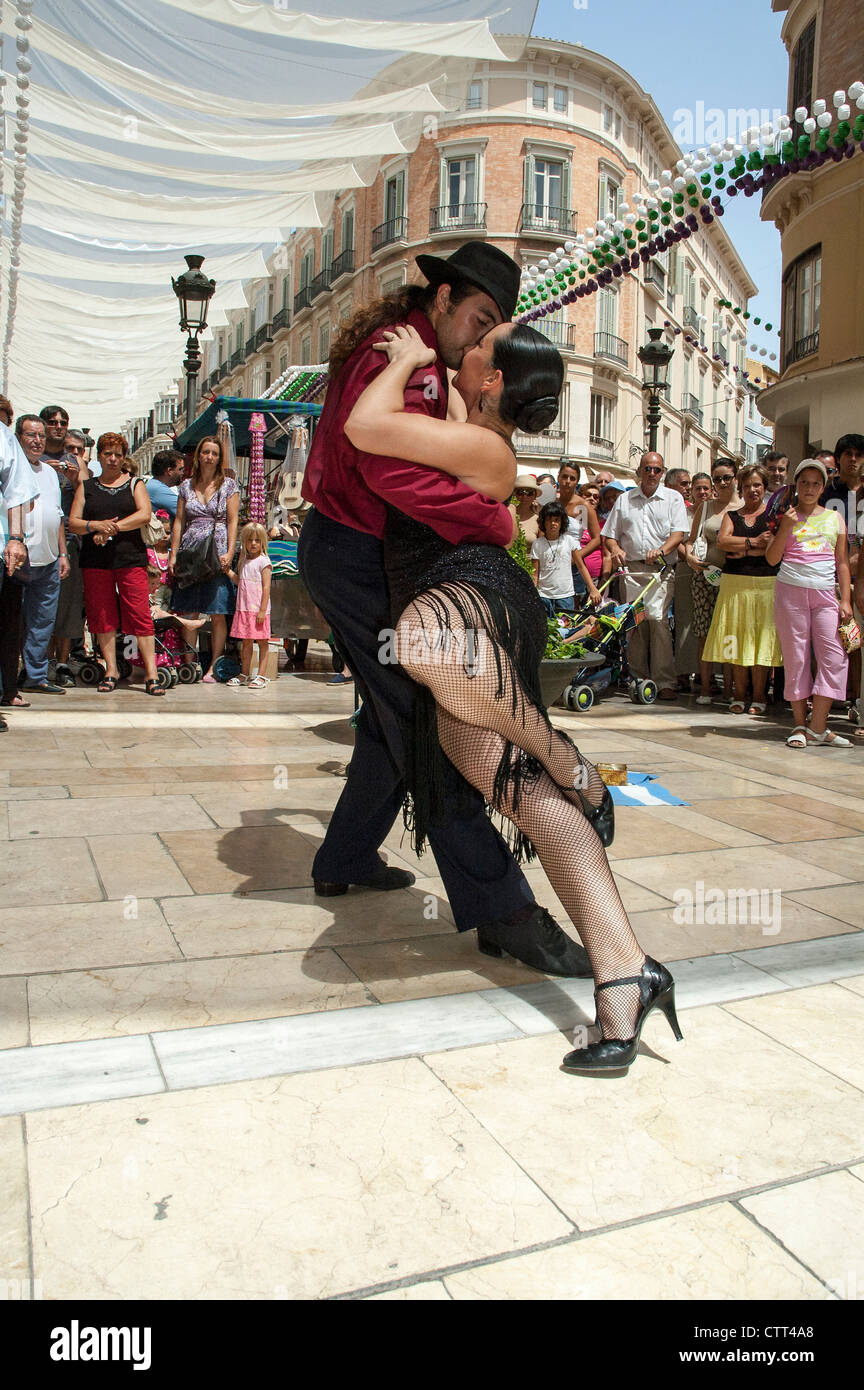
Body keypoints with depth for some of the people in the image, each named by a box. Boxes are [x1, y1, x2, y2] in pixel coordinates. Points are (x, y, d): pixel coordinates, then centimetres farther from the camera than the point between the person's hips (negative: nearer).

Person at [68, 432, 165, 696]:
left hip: (131, 558, -2)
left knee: (140, 614, -8)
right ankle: (111, 670, 11)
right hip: (95, 560, 2)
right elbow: (73, 523, 6)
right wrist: (96, 526, -13)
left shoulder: (134, 485, 12)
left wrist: (114, 527, -14)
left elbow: (145, 514, -7)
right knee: (102, 615, 2)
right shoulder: (86, 487, 15)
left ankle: (150, 673, -8)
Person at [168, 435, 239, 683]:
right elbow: (179, 521, 13)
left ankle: (214, 667, 1)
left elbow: (232, 522, 1)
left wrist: (229, 554, -10)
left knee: (218, 614, -5)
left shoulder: (229, 485, 7)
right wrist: (173, 554, 5)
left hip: (217, 554, -2)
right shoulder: (187, 485, 14)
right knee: (188, 613, 0)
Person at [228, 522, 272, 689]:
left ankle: (261, 676, 1)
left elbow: (266, 587, -12)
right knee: (245, 642, 12)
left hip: (258, 609, -7)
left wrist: (263, 610, -17)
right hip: (243, 608, 7)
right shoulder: (244, 561, 15)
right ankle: (245, 674, 19)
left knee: (262, 642, -1)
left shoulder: (264, 561, -7)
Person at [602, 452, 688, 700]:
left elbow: (678, 533, -3)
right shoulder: (624, 499, 17)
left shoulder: (673, 498, 10)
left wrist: (661, 550, -22)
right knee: (633, 622, 0)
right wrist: (615, 549, -5)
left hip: (661, 570, -3)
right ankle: (638, 678, 10)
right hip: (631, 568, 3)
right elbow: (609, 535, 17)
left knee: (658, 619, -14)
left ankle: (664, 682, -11)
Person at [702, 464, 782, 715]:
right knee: (737, 638, 1)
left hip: (766, 583, -2)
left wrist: (742, 550, -9)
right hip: (735, 583, 3)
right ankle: (740, 695, 8)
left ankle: (758, 696, 5)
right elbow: (722, 541, -2)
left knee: (761, 639, -3)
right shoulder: (731, 515, 15)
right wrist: (753, 542, -9)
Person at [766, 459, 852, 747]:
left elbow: (842, 562, 14)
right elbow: (772, 559, 2)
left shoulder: (834, 518, 15)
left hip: (825, 593, 2)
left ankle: (818, 726, -4)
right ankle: (800, 724, 6)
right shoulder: (786, 517, 9)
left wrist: (845, 599, 6)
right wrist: (786, 527, -9)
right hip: (791, 590, -2)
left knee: (834, 657, -8)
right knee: (795, 657, -1)